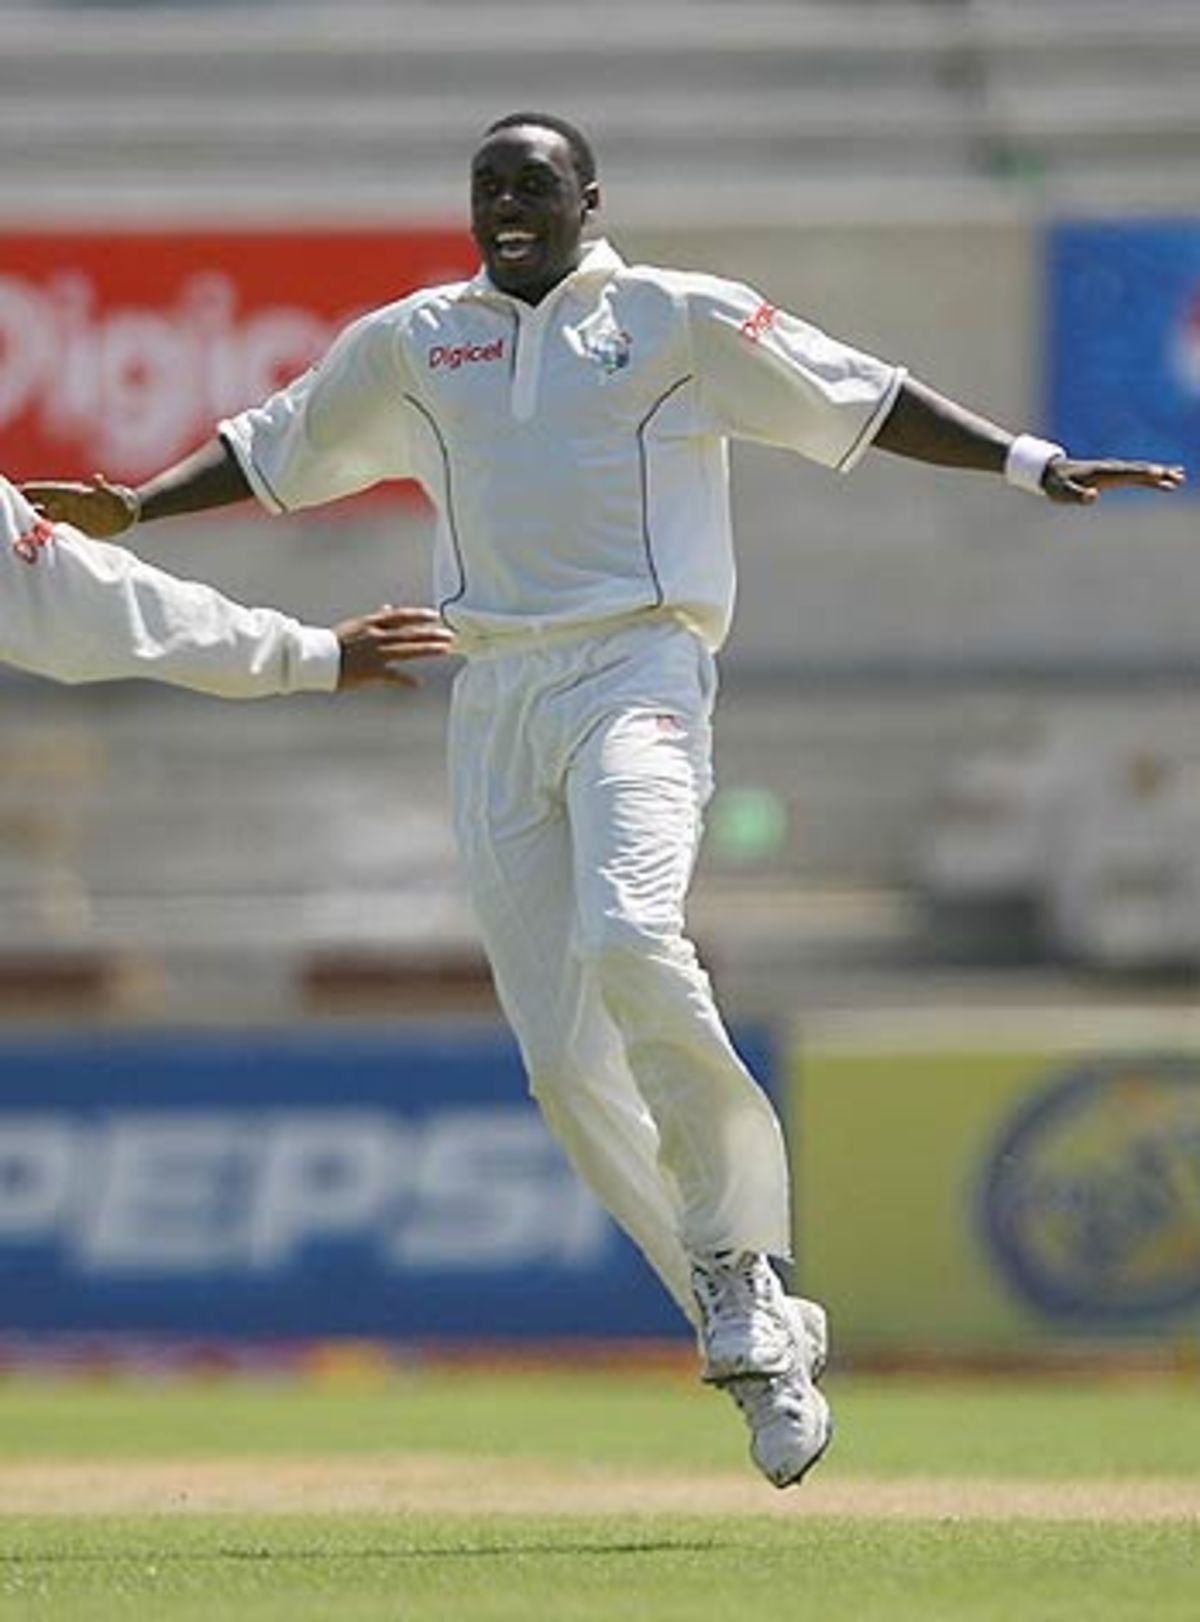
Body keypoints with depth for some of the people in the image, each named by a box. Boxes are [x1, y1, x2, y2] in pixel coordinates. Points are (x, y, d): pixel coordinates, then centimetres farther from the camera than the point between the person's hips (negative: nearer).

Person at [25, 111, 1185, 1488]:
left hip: (637, 673, -4)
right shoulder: (410, 344, 16)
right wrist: (132, 510, 13)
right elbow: (272, 449, 25)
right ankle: (753, 1329, 5)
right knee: (560, 1056, -4)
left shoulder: (679, 320, 6)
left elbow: (862, 399, 2)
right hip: (493, 701, 4)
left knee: (627, 939, -31)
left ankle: (741, 1257, -18)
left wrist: (1028, 462, -7)